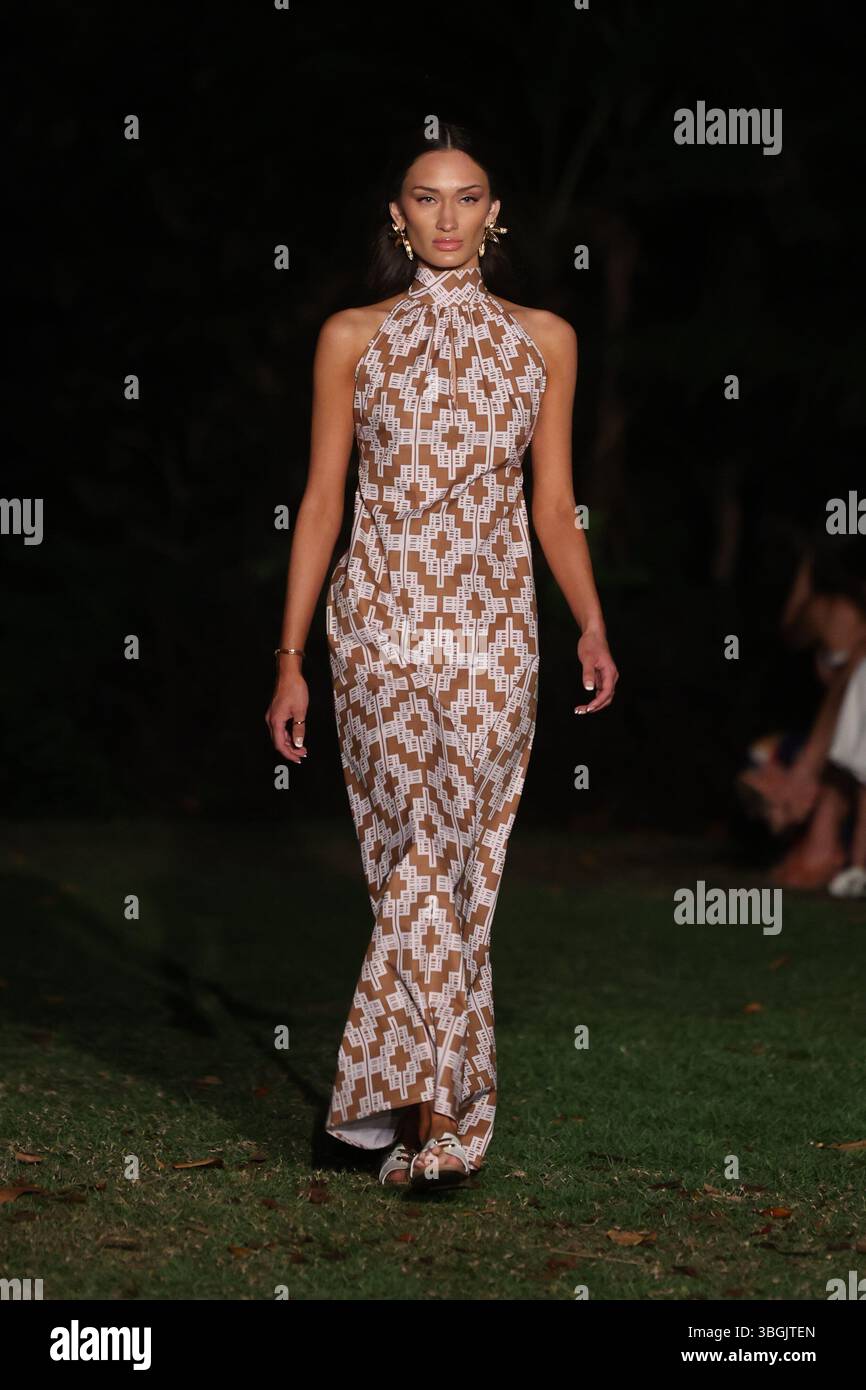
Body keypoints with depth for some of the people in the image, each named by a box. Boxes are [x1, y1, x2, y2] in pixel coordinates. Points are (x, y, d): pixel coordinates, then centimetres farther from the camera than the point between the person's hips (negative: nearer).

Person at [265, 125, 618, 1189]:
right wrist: (290, 658, 4)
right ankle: (440, 1115, -4)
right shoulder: (351, 337, 7)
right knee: (427, 864, -7)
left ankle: (406, 1099, 5)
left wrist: (591, 622, -5)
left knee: (435, 863, -5)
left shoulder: (543, 339, 10)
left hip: (493, 631, 1)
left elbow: (554, 504, 11)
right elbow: (322, 500, 7)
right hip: (377, 622, -1)